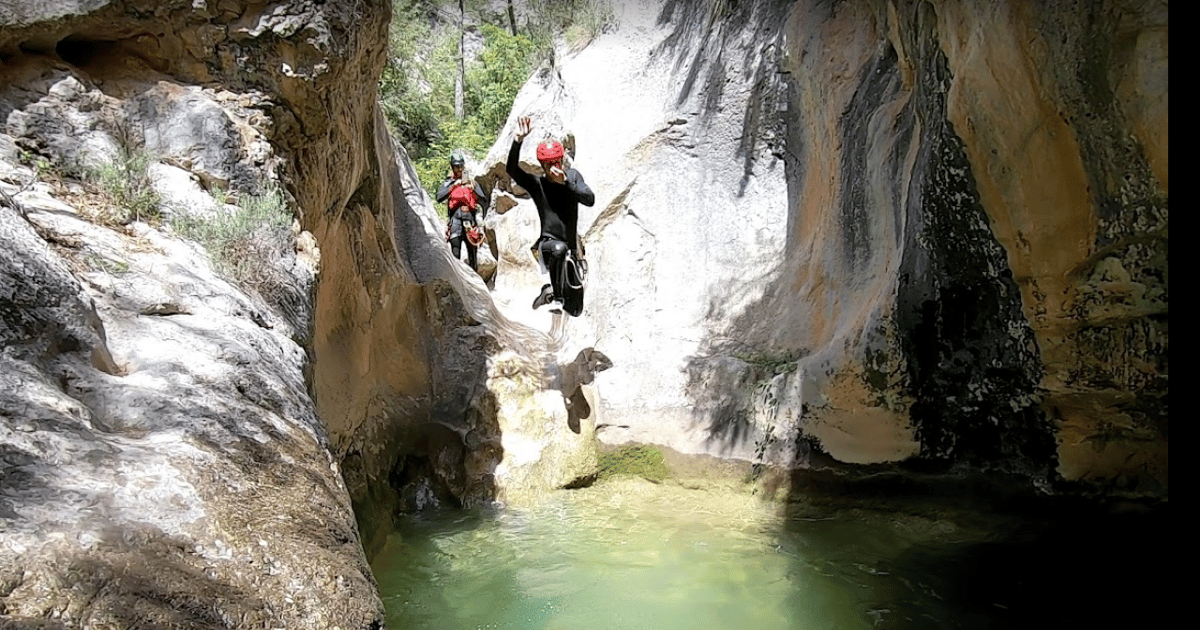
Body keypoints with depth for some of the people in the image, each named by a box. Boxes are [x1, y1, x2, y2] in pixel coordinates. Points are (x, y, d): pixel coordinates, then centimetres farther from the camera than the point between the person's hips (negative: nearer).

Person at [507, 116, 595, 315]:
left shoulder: (573, 176, 1)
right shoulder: (536, 184, -6)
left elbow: (590, 199, -13)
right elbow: (511, 169, -23)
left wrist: (565, 182, -24)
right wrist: (518, 140, -36)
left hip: (572, 249, 4)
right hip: (548, 243, -3)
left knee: (575, 310, 11)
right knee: (559, 248, -44)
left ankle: (548, 291, 43)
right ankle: (556, 297, -25)